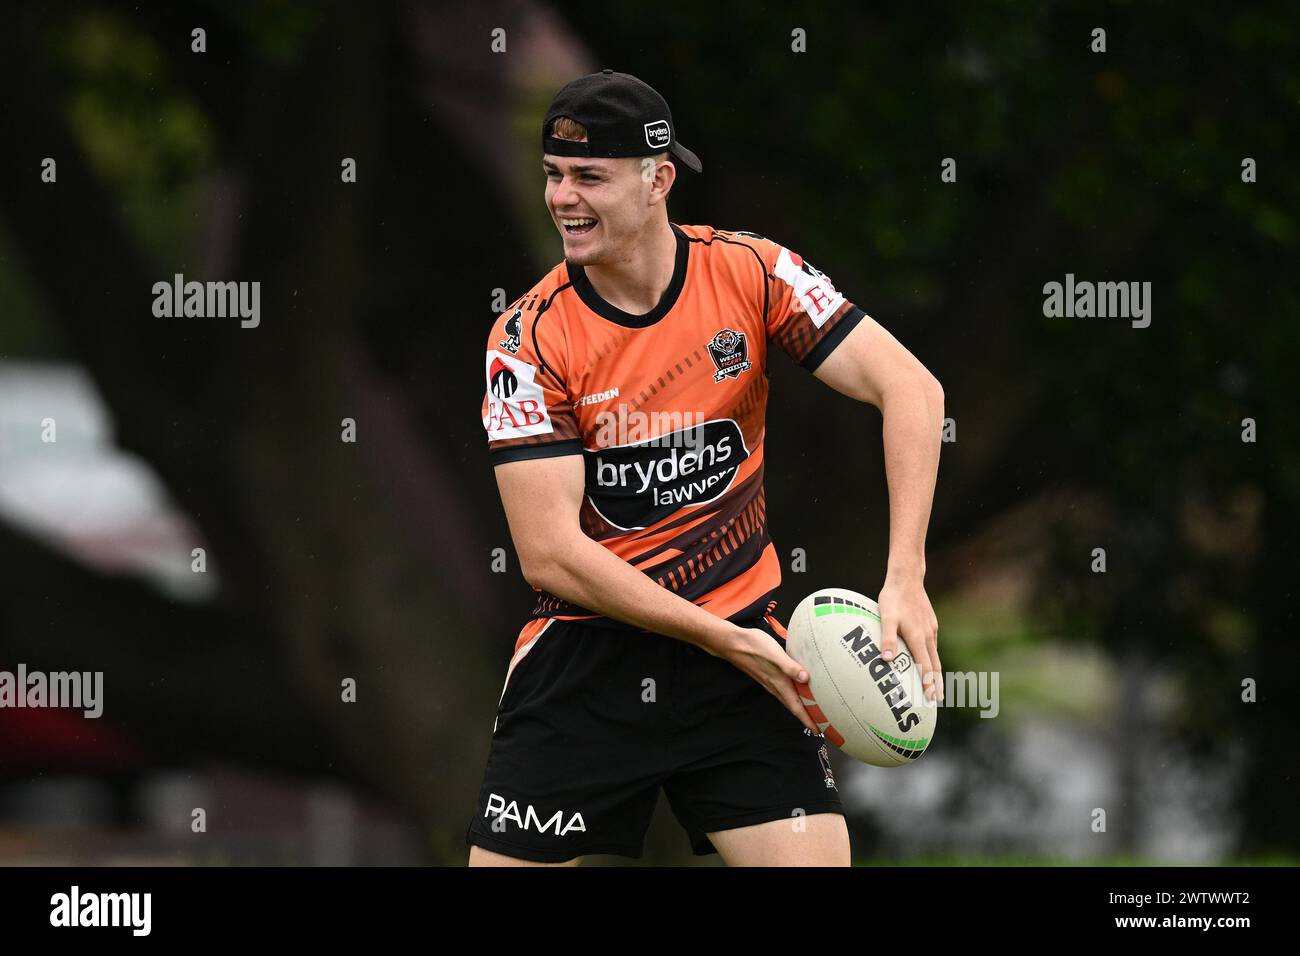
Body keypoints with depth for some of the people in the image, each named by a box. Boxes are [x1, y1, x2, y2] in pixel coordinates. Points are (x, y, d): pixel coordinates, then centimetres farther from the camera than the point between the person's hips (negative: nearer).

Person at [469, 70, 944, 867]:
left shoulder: (749, 272, -7)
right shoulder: (528, 339, -10)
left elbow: (910, 389, -11)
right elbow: (548, 554, -15)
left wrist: (905, 578, -24)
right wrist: (723, 641, -21)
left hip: (738, 639, 0)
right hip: (587, 652, 0)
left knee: (815, 855, -12)